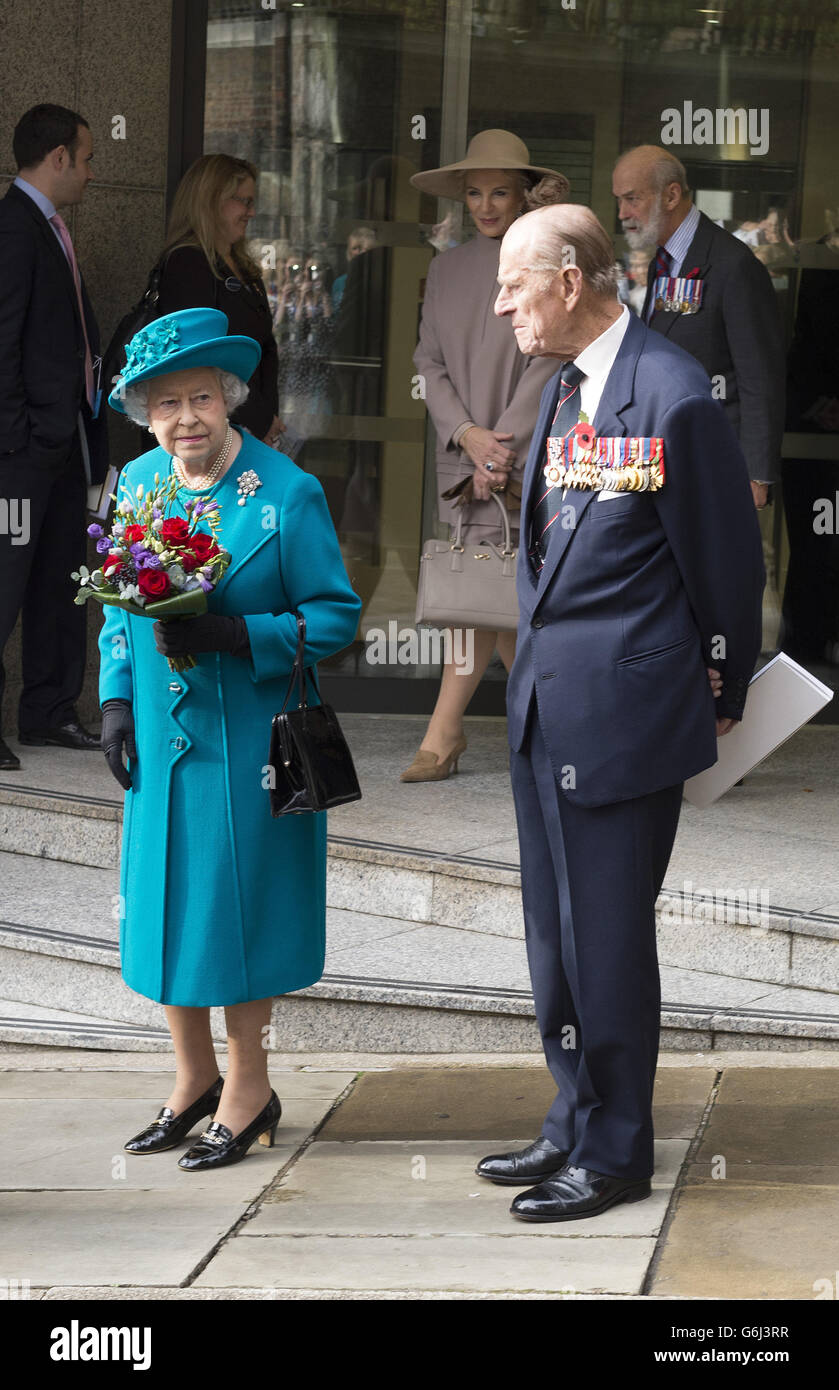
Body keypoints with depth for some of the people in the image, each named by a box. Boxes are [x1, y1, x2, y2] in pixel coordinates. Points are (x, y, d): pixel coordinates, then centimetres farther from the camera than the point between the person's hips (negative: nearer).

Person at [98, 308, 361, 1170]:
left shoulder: (287, 493, -12)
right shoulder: (138, 483, 4)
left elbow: (336, 616, -11)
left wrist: (231, 634, -23)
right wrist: (116, 696, 4)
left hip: (249, 742, -5)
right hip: (159, 737, 5)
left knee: (235, 903, 2)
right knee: (165, 900, 10)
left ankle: (248, 1091, 18)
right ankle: (194, 1079, 27)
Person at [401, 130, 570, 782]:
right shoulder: (448, 269, 13)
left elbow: (547, 363, -8)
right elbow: (431, 361, 9)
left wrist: (501, 448, -14)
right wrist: (465, 433, -7)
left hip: (528, 452, -5)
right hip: (461, 452, 5)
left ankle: (444, 732, -3)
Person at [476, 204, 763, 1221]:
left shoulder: (673, 397, -17)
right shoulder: (563, 388, 10)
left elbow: (727, 563, -10)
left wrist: (722, 697, 0)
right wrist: (537, 672, 19)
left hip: (623, 711, -9)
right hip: (546, 708, 9)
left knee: (607, 938, 1)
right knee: (555, 936, 17)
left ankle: (616, 1154, 14)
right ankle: (576, 1124, 31)